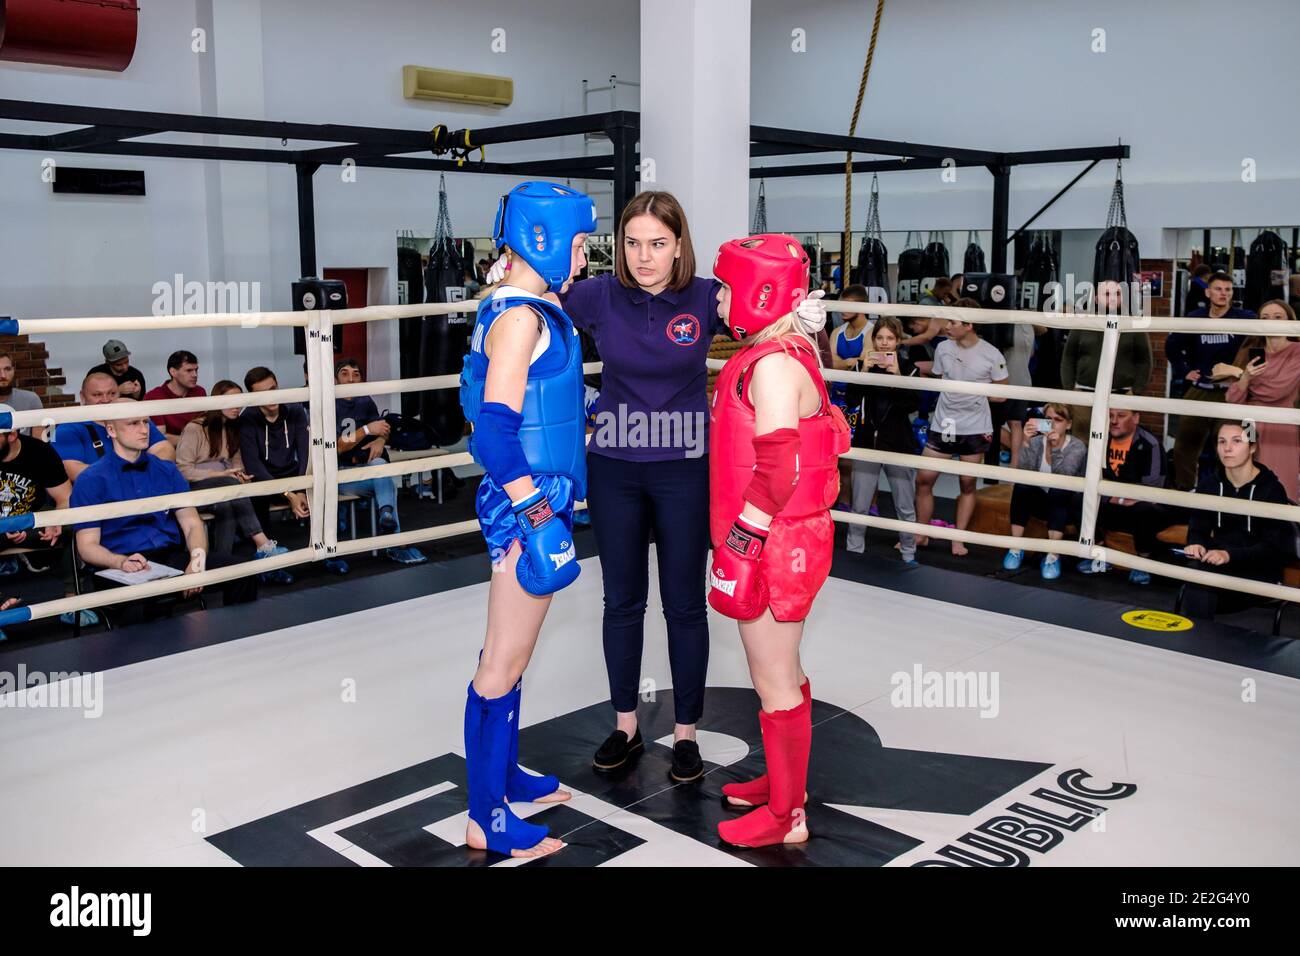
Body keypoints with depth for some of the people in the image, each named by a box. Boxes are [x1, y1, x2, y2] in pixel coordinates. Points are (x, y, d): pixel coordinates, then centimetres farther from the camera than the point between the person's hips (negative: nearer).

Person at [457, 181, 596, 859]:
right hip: (526, 509, -10)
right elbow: (494, 429, -23)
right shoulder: (519, 316, -18)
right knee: (505, 661, -1)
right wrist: (535, 510, -21)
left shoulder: (529, 310, 12)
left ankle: (503, 774, 36)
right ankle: (486, 820, 11)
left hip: (534, 498, 10)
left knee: (510, 653, 20)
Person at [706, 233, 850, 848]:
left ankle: (785, 816, 18)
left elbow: (776, 473, -25)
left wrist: (739, 546, -19)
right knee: (782, 673, 22)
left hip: (772, 546, -10)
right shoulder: (785, 354, 9)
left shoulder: (772, 365, -22)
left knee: (774, 683, 3)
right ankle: (783, 780, 39)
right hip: (786, 539, 10)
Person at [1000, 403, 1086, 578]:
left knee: (1057, 491, -35)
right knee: (1020, 485, -26)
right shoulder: (1037, 441, -7)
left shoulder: (1077, 447, -13)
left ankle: (1053, 556, -31)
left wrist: (1054, 448, -44)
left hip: (1067, 505, -3)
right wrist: (1026, 442, -38)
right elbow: (1024, 472, -25)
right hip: (1041, 500, 3)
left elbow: (1062, 477, -32)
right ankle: (1016, 548, -18)